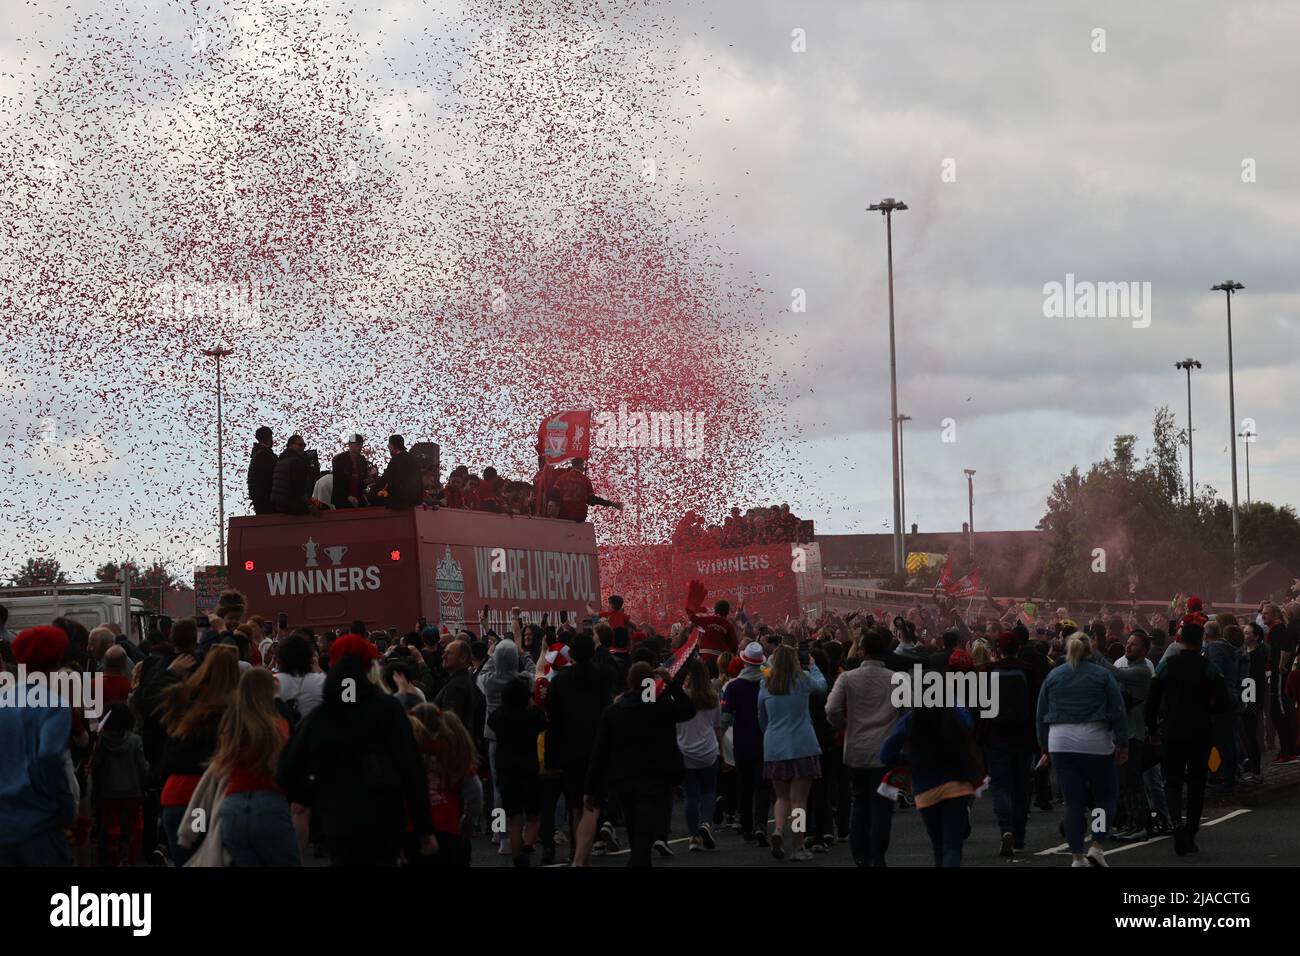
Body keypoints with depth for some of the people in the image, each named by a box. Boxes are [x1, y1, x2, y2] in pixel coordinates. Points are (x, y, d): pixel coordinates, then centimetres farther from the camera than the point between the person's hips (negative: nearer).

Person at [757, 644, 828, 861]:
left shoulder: (766, 685, 5)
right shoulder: (802, 680, -4)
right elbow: (821, 685, 18)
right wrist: (813, 667, 34)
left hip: (773, 748, 3)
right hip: (802, 746, -3)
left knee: (782, 797, 16)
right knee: (798, 799, 1)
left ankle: (778, 831, -8)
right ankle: (797, 847, 1)